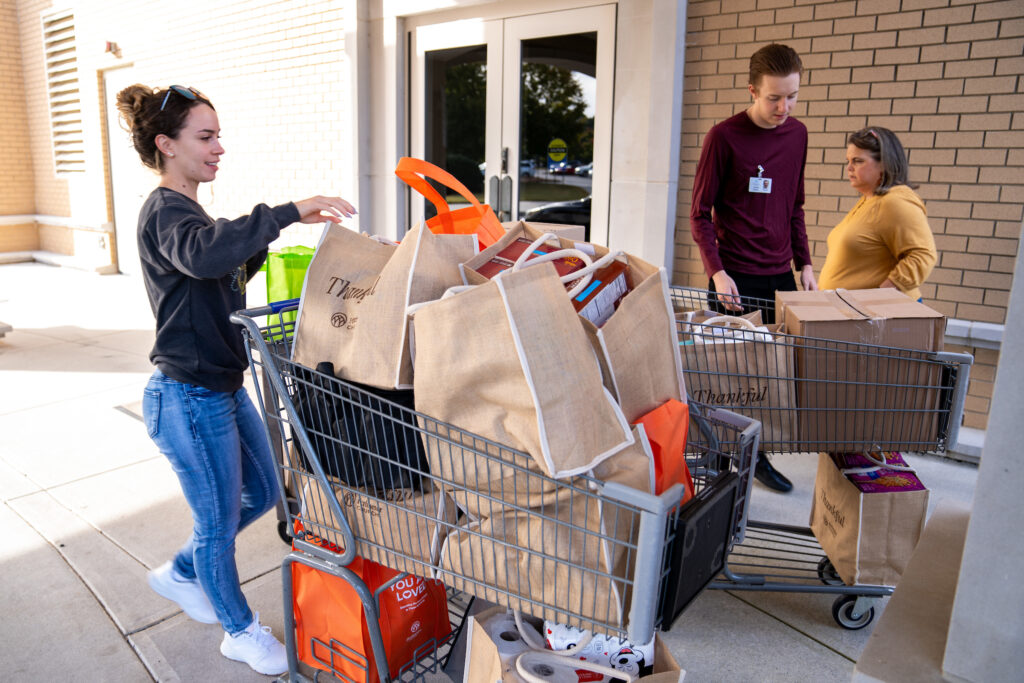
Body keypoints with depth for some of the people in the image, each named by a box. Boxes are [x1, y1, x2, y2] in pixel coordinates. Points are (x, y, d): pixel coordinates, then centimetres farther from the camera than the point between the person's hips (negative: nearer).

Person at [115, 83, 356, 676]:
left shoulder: (187, 211, 13)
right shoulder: (165, 213, -18)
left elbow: (224, 277, 22)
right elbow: (202, 255, -42)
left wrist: (256, 247, 6)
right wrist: (287, 213, -43)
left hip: (225, 388, 10)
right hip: (190, 399, -10)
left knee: (262, 492, 21)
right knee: (220, 521, 9)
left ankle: (181, 573, 43)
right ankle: (241, 630, 31)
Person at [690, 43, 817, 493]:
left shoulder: (797, 134, 10)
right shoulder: (724, 137, -7)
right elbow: (700, 213, -6)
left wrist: (804, 263, 11)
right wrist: (717, 272, -16)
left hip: (780, 274, 6)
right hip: (735, 277, -5)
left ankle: (756, 455, 25)